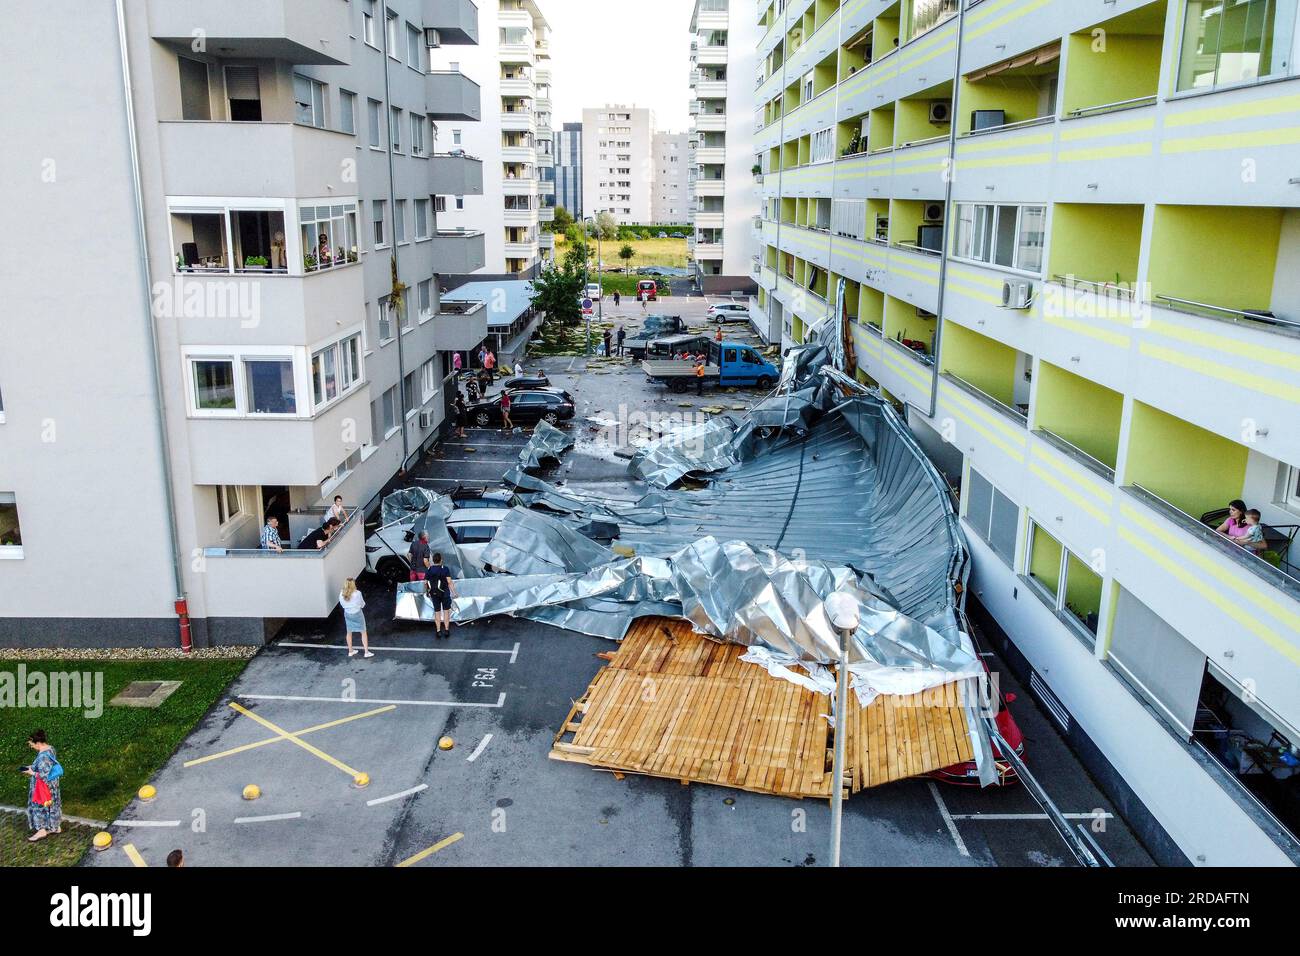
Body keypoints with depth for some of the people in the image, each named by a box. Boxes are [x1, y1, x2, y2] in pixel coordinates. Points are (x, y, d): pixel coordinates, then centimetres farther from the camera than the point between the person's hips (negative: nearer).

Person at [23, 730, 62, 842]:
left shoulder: (43, 756, -32)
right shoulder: (50, 748, -3)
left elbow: (43, 776, -29)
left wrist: (32, 773, -15)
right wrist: (33, 768, 6)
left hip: (45, 788, -9)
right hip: (51, 785, 9)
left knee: (41, 807, 9)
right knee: (52, 806, 21)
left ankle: (42, 831, 24)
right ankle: (56, 826, 34)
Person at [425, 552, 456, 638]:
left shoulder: (429, 570, -2)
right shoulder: (445, 569, -12)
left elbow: (425, 583, 1)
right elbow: (449, 582, -17)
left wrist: (427, 592, 16)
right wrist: (454, 592, -13)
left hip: (434, 594, 3)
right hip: (444, 593, -3)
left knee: (437, 612, 12)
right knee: (446, 611, 8)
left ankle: (438, 631, 12)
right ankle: (446, 630, 7)